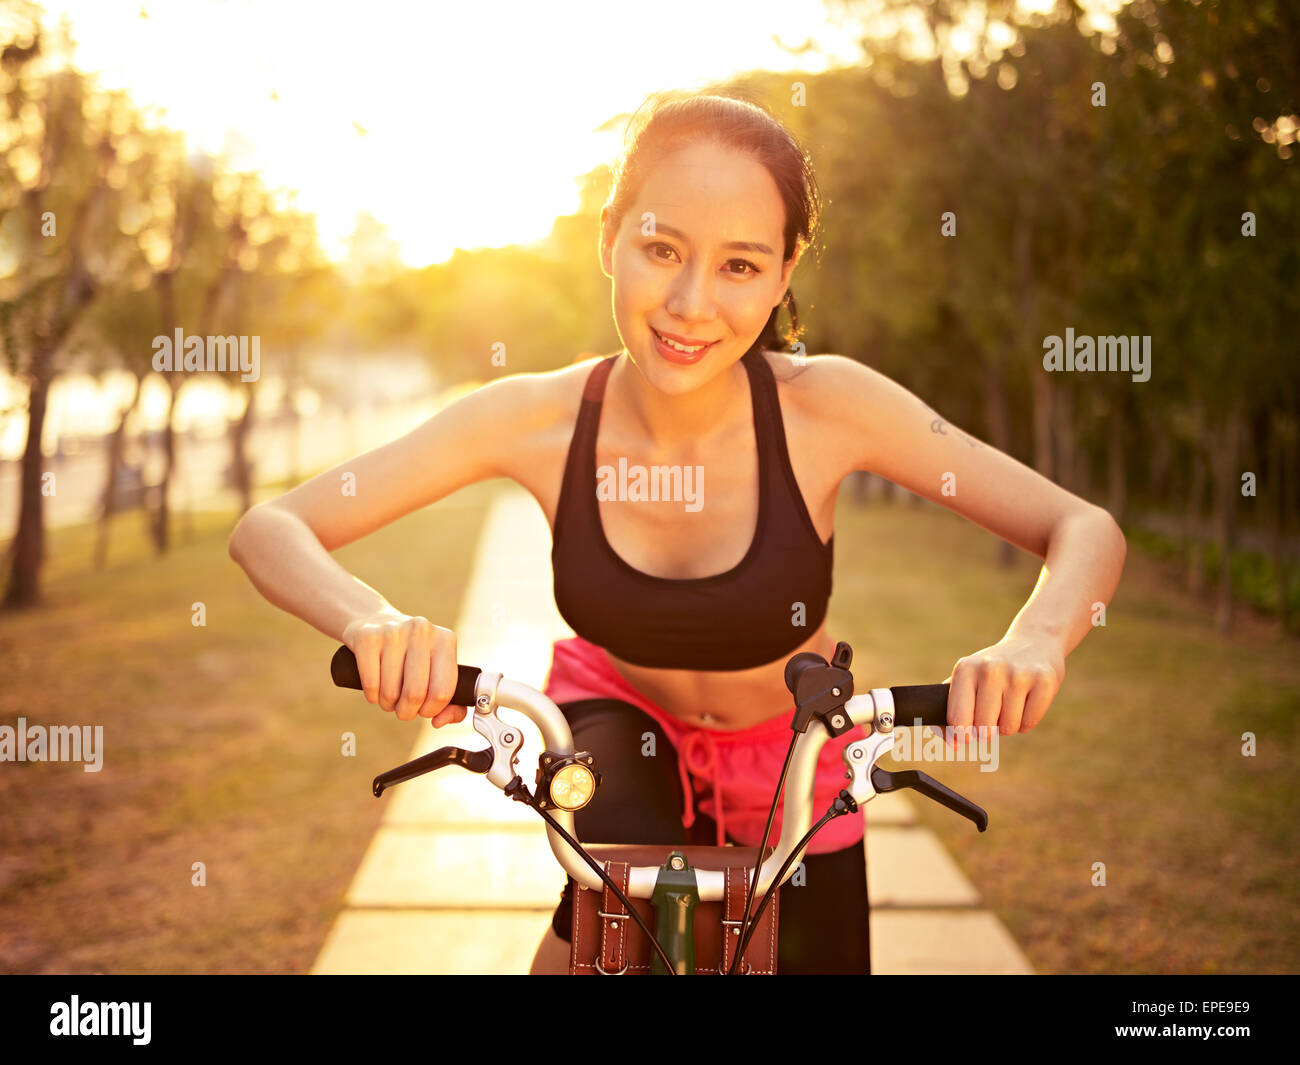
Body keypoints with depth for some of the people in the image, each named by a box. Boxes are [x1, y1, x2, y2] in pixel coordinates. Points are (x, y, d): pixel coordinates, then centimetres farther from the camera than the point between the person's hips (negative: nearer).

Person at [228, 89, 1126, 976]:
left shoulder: (824, 406, -27)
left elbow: (1088, 531, -23)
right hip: (618, 718, -1)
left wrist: (1034, 641, -45)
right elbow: (268, 530, -24)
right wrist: (372, 620, -45)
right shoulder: (539, 419, -24)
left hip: (789, 757, 1)